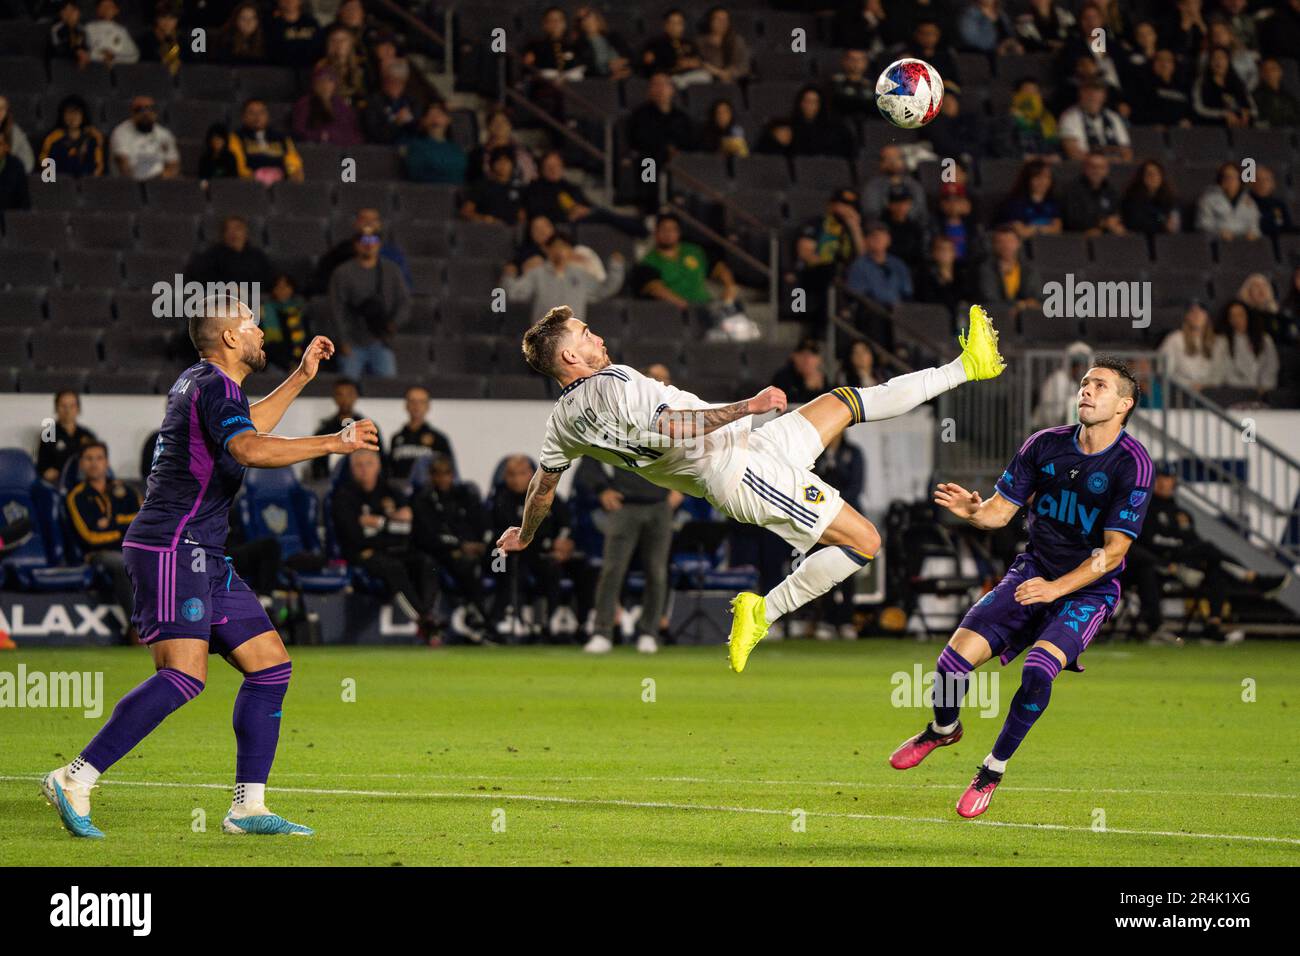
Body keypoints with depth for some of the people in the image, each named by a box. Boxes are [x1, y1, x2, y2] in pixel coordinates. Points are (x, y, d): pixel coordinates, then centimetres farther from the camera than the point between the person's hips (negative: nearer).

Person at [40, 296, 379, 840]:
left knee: (270, 663, 6)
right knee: (184, 674, -21)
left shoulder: (199, 382, 19)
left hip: (202, 558, 11)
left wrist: (301, 377, 39)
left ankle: (248, 807, 6)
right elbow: (249, 449, -32)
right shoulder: (214, 386, -12)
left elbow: (241, 430, 40)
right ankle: (74, 782, -20)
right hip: (171, 550, -11)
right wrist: (333, 444, -25)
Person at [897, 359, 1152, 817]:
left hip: (1088, 589, -4)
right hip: (1032, 572, 4)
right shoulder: (1045, 444, -2)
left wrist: (1056, 588, -27)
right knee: (955, 658, -12)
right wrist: (973, 510, -21)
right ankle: (943, 728, 24)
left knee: (1038, 669, -30)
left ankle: (994, 768, -6)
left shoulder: (1132, 464, -16)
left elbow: (1115, 549, -18)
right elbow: (1001, 509, 3)